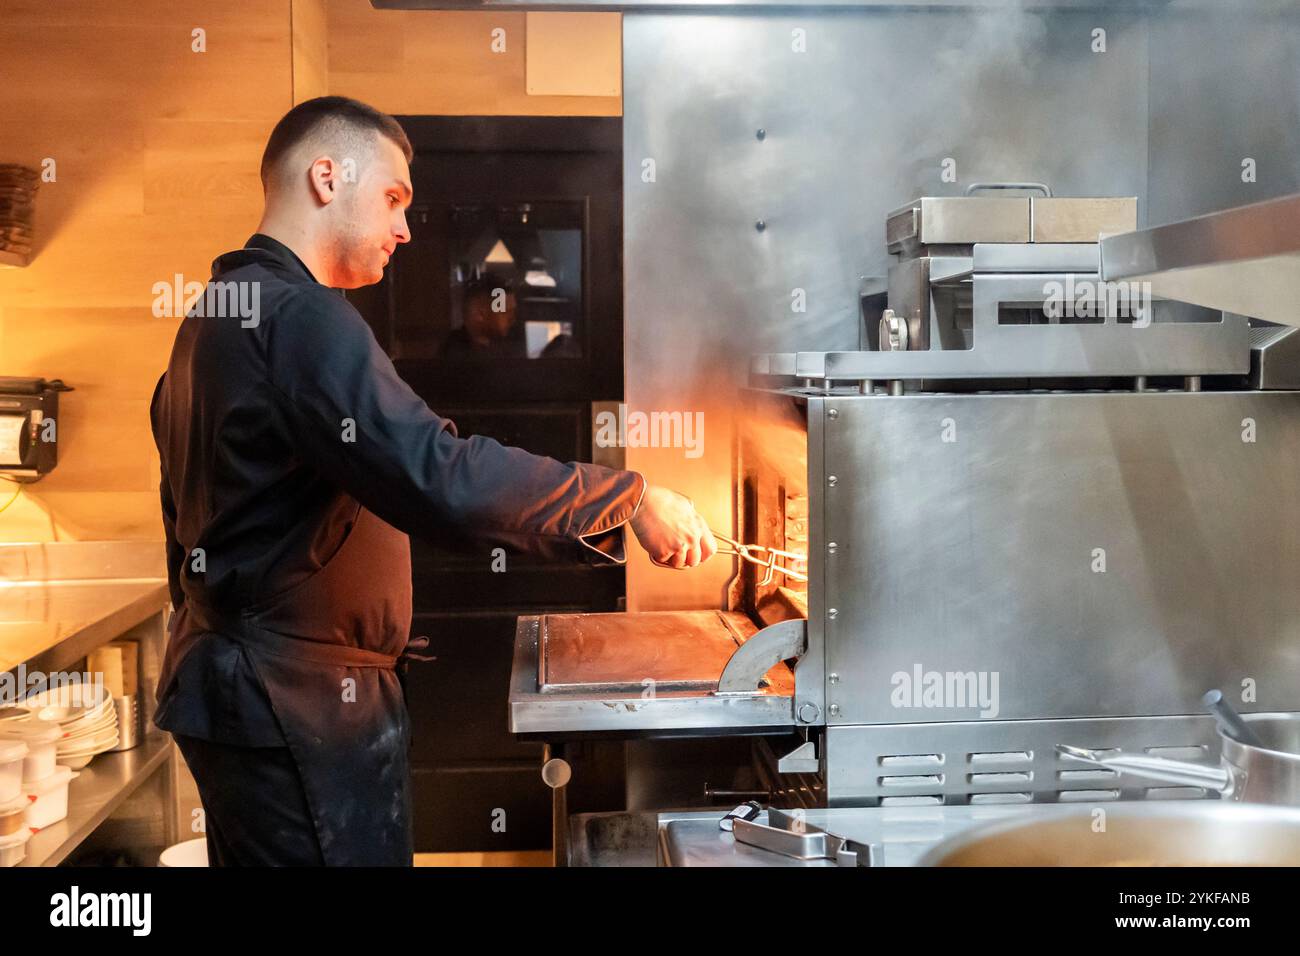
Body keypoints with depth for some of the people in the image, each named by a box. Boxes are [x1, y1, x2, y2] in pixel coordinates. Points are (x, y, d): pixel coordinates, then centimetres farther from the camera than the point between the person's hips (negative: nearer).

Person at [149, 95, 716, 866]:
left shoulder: (219, 313, 14)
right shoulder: (299, 315, -19)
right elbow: (440, 476, -30)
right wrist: (632, 500, -22)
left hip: (248, 681, 10)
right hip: (300, 704, -10)